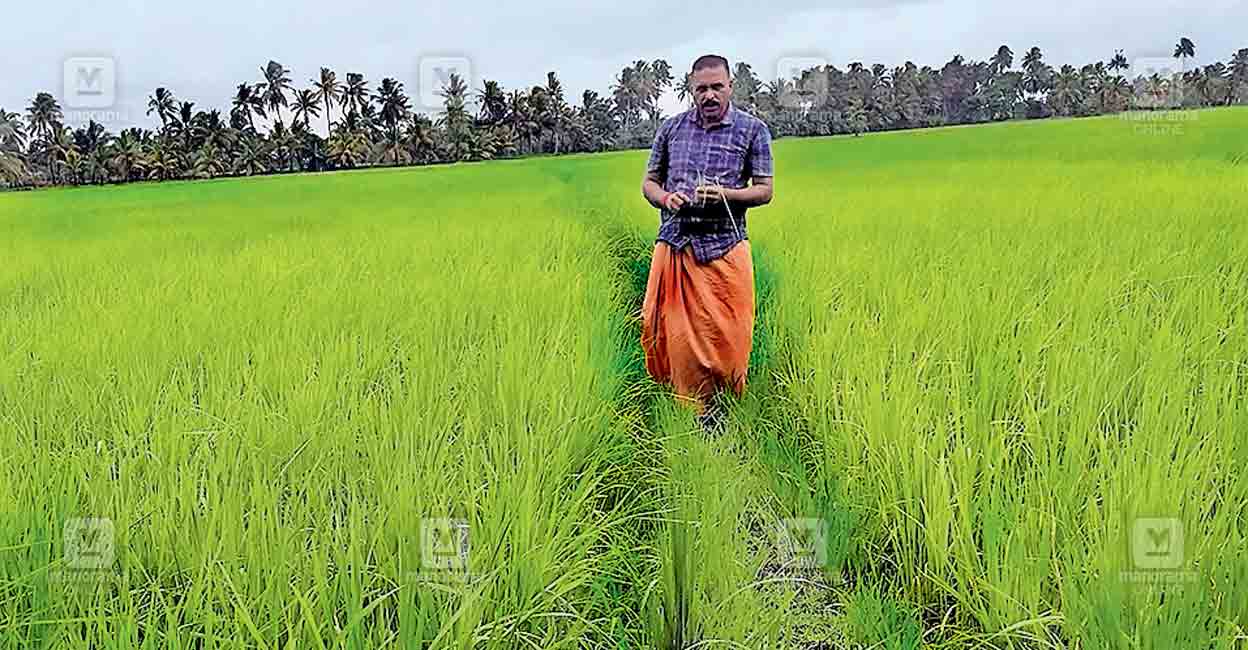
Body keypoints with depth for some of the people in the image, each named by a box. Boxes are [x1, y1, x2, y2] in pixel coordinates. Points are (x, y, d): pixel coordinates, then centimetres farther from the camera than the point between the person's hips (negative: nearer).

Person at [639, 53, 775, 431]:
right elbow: (649, 182, 17)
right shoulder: (671, 128, 11)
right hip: (674, 244, 2)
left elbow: (765, 190, 3)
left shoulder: (753, 129, 4)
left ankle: (725, 410, 15)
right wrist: (665, 198, -7)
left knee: (726, 335, -2)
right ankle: (697, 410, 15)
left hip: (724, 247, -2)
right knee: (676, 333, 1)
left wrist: (725, 194, -16)